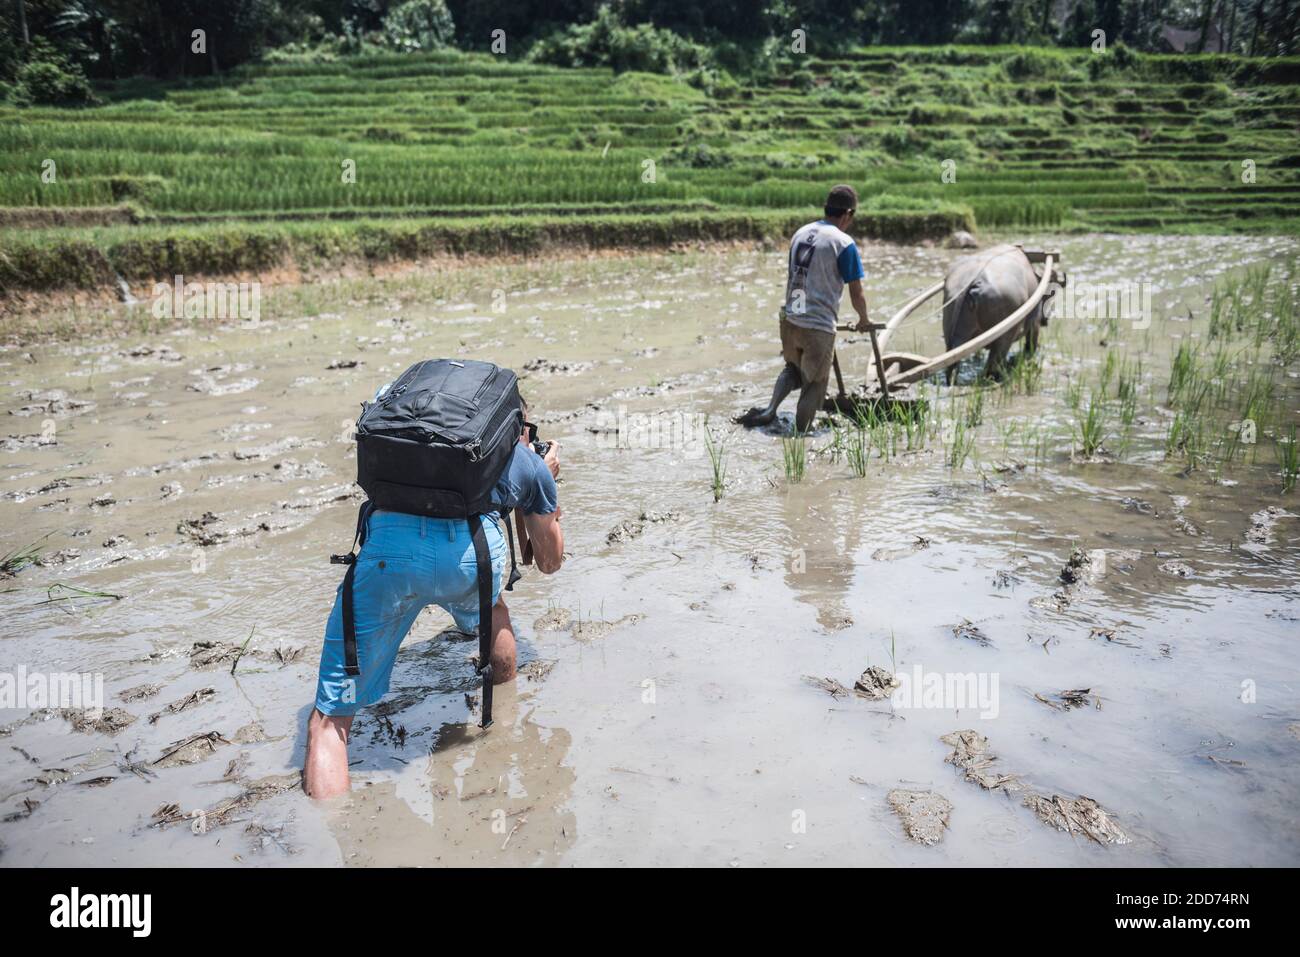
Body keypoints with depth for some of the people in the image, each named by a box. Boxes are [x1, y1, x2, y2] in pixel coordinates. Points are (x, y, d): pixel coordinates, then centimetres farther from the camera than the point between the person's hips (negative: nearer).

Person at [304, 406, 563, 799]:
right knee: (490, 609, 39)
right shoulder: (531, 464, 32)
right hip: (474, 543, 0)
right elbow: (549, 562, 44)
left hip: (389, 546, 0)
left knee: (329, 719, 8)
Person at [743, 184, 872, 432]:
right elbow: (856, 294, -5)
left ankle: (770, 410, 9)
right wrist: (863, 320, 15)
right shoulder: (844, 243, -10)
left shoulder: (801, 233, 9)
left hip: (789, 320, 6)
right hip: (819, 327, -6)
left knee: (792, 368, 27)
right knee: (815, 384, 11)